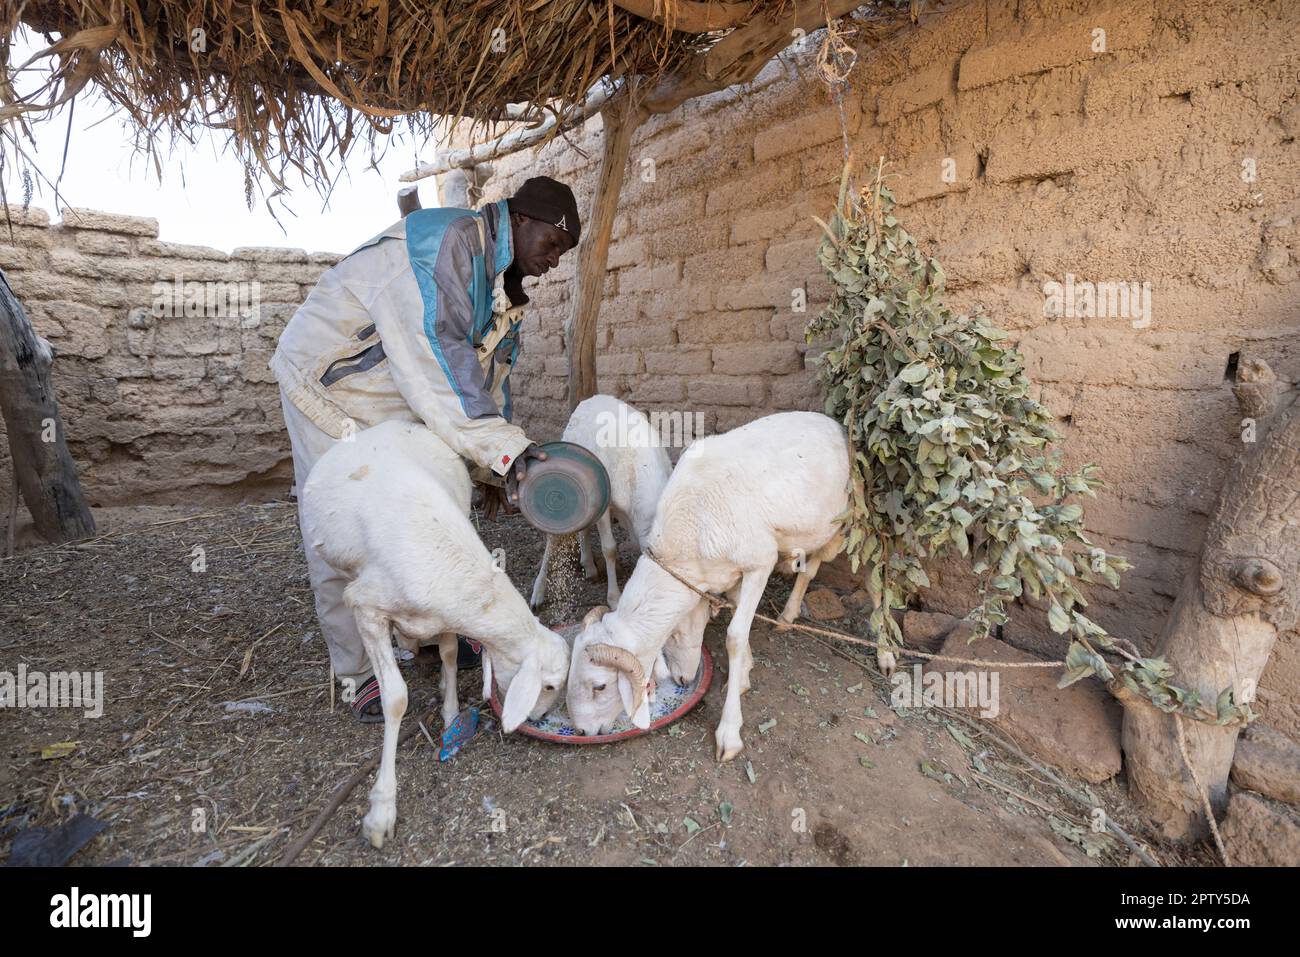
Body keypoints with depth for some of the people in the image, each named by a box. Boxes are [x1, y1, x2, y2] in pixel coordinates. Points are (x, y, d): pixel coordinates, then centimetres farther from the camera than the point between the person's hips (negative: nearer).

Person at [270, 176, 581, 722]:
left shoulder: (504, 283, 4)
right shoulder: (444, 242, -26)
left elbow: (488, 375, 3)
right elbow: (439, 357, -37)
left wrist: (493, 466, -4)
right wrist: (503, 446, -41)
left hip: (398, 402, 8)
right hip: (330, 384, -8)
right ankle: (357, 672, 10)